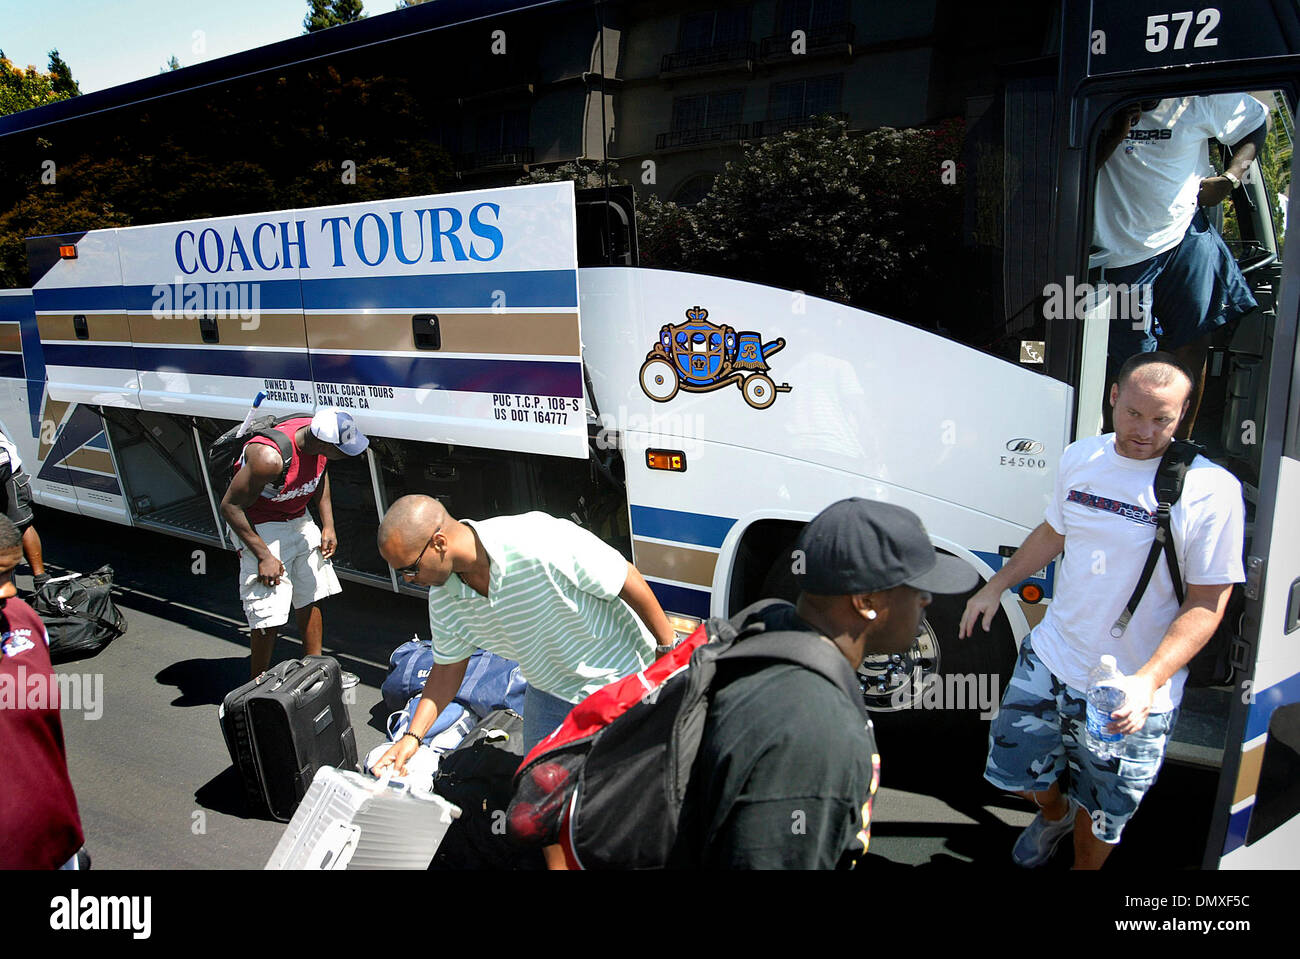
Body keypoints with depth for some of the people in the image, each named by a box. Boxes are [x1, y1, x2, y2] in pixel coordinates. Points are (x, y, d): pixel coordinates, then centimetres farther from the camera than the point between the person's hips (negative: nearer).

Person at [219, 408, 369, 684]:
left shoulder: (318, 435, -14)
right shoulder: (269, 457, -35)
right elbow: (230, 506, -25)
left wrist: (328, 525, 5)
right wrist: (264, 556, -21)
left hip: (300, 521, 7)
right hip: (262, 528, -7)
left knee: (311, 598, 13)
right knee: (269, 616, -8)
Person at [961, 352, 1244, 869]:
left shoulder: (1211, 491, -18)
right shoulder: (1080, 458, -1)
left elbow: (1208, 603, -16)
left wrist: (1148, 680, -26)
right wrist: (995, 587, 19)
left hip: (1132, 693, -4)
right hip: (1049, 658, 5)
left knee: (1100, 815, 13)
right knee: (1017, 771, 19)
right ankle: (1053, 815, 53)